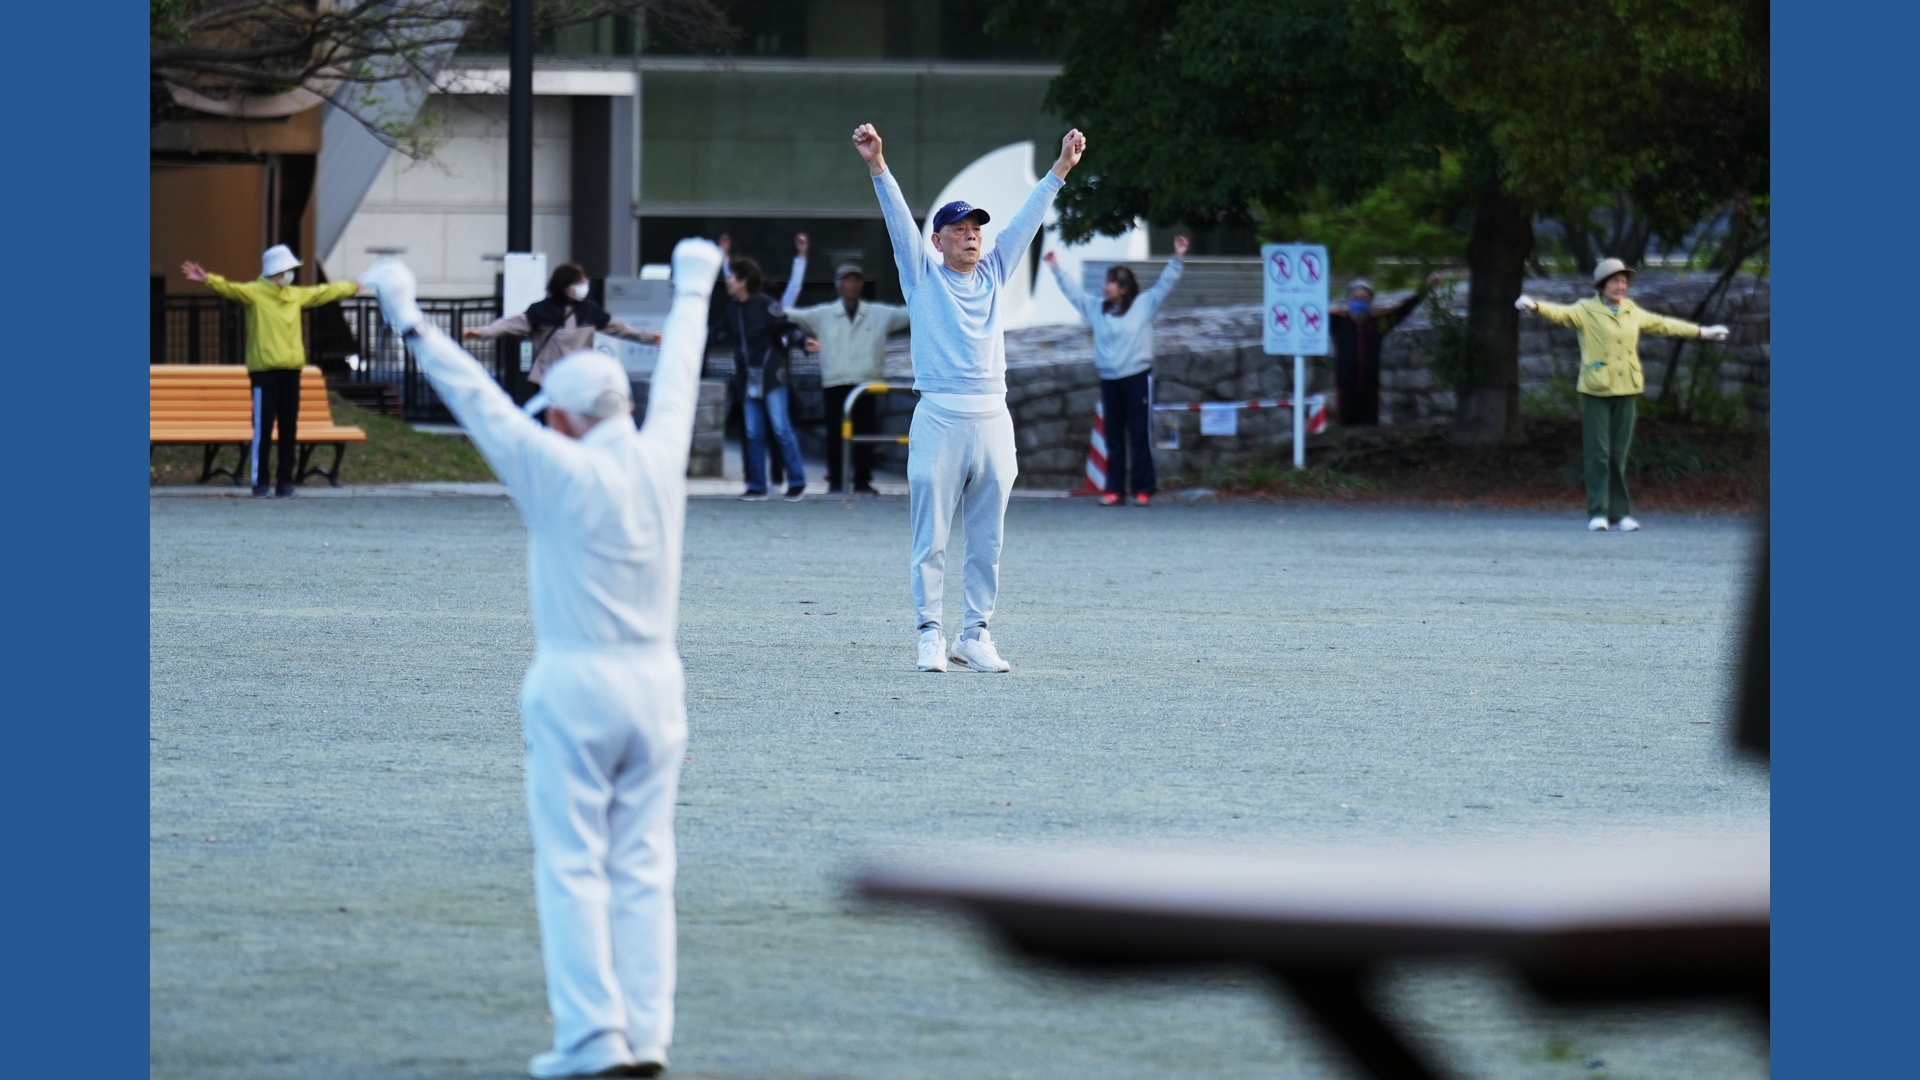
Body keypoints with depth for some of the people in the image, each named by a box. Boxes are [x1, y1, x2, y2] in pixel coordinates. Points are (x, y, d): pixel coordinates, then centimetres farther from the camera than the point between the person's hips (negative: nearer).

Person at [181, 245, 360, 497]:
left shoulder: (297, 295, 16)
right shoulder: (254, 292, -5)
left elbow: (326, 292, 31)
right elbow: (230, 288, -22)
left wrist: (352, 287, 43)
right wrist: (207, 279, -41)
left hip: (291, 370, 6)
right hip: (265, 370, -6)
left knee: (289, 427, 7)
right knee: (263, 427, -6)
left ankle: (285, 481, 14)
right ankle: (260, 482, -2)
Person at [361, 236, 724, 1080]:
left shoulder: (562, 473, -12)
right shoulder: (662, 458, 2)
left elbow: (477, 398, -10)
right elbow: (678, 374, 19)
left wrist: (410, 323, -4)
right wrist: (691, 291, 36)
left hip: (575, 683, -5)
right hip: (656, 679, 5)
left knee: (572, 865, -2)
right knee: (643, 866, 6)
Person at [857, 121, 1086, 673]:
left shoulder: (993, 274, 15)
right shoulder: (922, 275, 6)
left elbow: (1028, 219, 14)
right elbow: (898, 218, -4)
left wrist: (1061, 167, 10)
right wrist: (877, 166, -16)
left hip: (992, 420, 4)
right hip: (938, 419, -4)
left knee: (987, 539, 6)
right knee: (931, 537, -4)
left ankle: (975, 636, 12)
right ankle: (930, 634, 0)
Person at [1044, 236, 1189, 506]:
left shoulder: (1143, 305, 0)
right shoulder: (1097, 309, 11)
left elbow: (1165, 284, -4)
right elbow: (1073, 292, 20)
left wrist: (1178, 259, -13)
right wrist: (1057, 270, 22)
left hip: (1137, 377, -5)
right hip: (1109, 380, 5)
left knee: (1140, 437, -3)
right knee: (1114, 438, 7)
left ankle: (1143, 490, 0)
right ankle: (1114, 489, 10)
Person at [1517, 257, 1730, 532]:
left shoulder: (1632, 313, 15)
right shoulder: (1587, 311, -2)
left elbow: (1663, 324, 27)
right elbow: (1560, 313, -18)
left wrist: (1701, 332, 36)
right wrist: (1535, 306, -40)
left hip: (1625, 392, 4)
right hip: (1596, 392, -4)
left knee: (1618, 455, 5)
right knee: (1598, 453, -6)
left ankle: (1619, 514, 8)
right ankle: (1598, 514, -3)